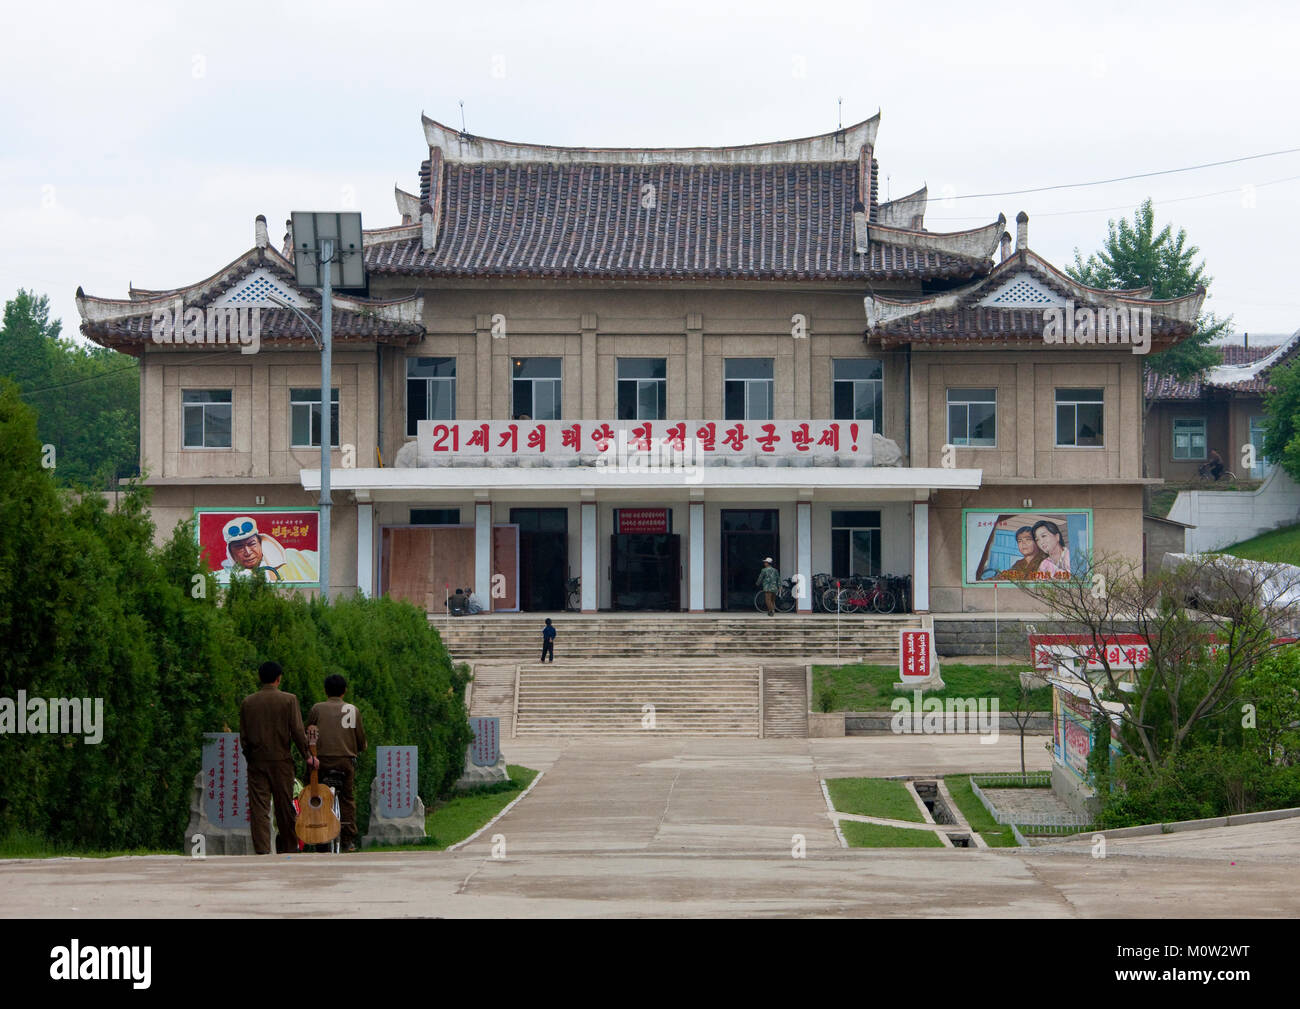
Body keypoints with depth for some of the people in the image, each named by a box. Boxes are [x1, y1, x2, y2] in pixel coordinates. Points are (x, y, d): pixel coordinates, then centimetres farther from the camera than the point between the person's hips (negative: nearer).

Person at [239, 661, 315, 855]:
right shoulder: (289, 700, -3)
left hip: (256, 760, 1)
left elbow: (243, 735, 6)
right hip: (281, 759, -1)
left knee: (258, 807, -1)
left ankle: (262, 849, -11)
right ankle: (289, 847, 19)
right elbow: (297, 731, -7)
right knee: (285, 805, 10)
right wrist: (307, 756, 2)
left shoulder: (247, 702, 4)